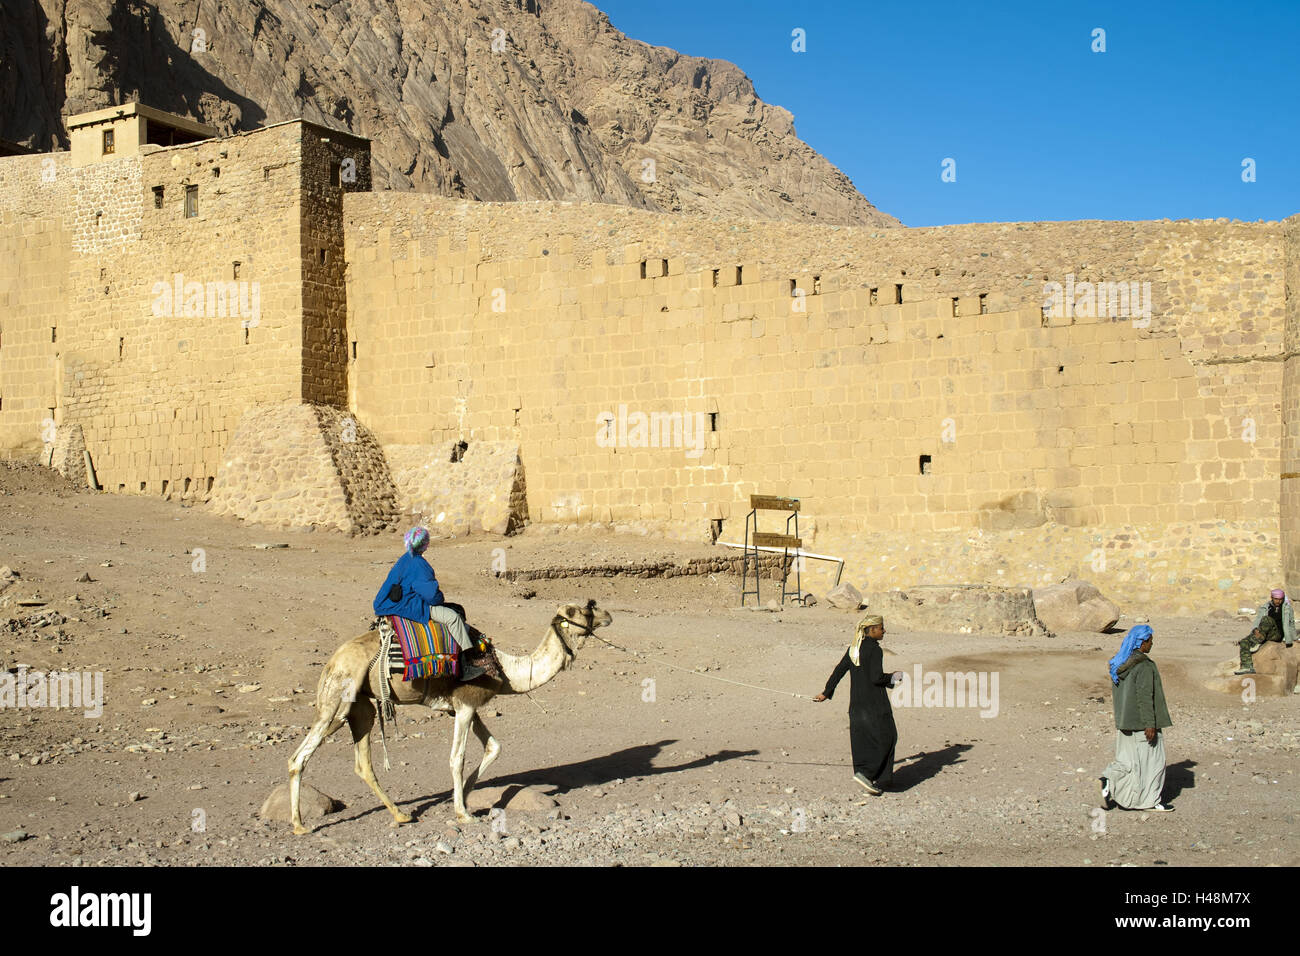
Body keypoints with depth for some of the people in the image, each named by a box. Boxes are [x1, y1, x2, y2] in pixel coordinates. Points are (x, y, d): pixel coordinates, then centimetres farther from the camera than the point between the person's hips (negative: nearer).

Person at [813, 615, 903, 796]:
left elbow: (839, 670, 10)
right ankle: (865, 773, -8)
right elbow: (876, 678, -20)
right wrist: (894, 678, -3)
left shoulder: (853, 649, 8)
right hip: (874, 704, -7)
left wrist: (826, 692, 17)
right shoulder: (874, 650, -15)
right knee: (886, 737, 3)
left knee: (862, 739, 11)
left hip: (856, 703, 8)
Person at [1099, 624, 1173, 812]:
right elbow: (1144, 696, -21)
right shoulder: (1144, 666, -18)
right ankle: (1151, 801, 12)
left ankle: (1109, 781, -5)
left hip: (1125, 721, 8)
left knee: (1128, 758, 14)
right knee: (1151, 758, 5)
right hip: (1142, 722, -8)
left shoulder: (1119, 664, 7)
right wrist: (1150, 724, -19)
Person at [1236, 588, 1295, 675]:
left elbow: (1291, 623, 22)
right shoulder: (1264, 608, 16)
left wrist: (1292, 639, 27)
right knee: (1244, 642, -23)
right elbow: (1257, 621, 7)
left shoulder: (1286, 607, 12)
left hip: (1277, 634, -4)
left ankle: (1256, 642, -35)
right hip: (1263, 635, 4)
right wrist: (1255, 629, -16)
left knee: (1266, 619, -34)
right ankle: (1247, 667, -33)